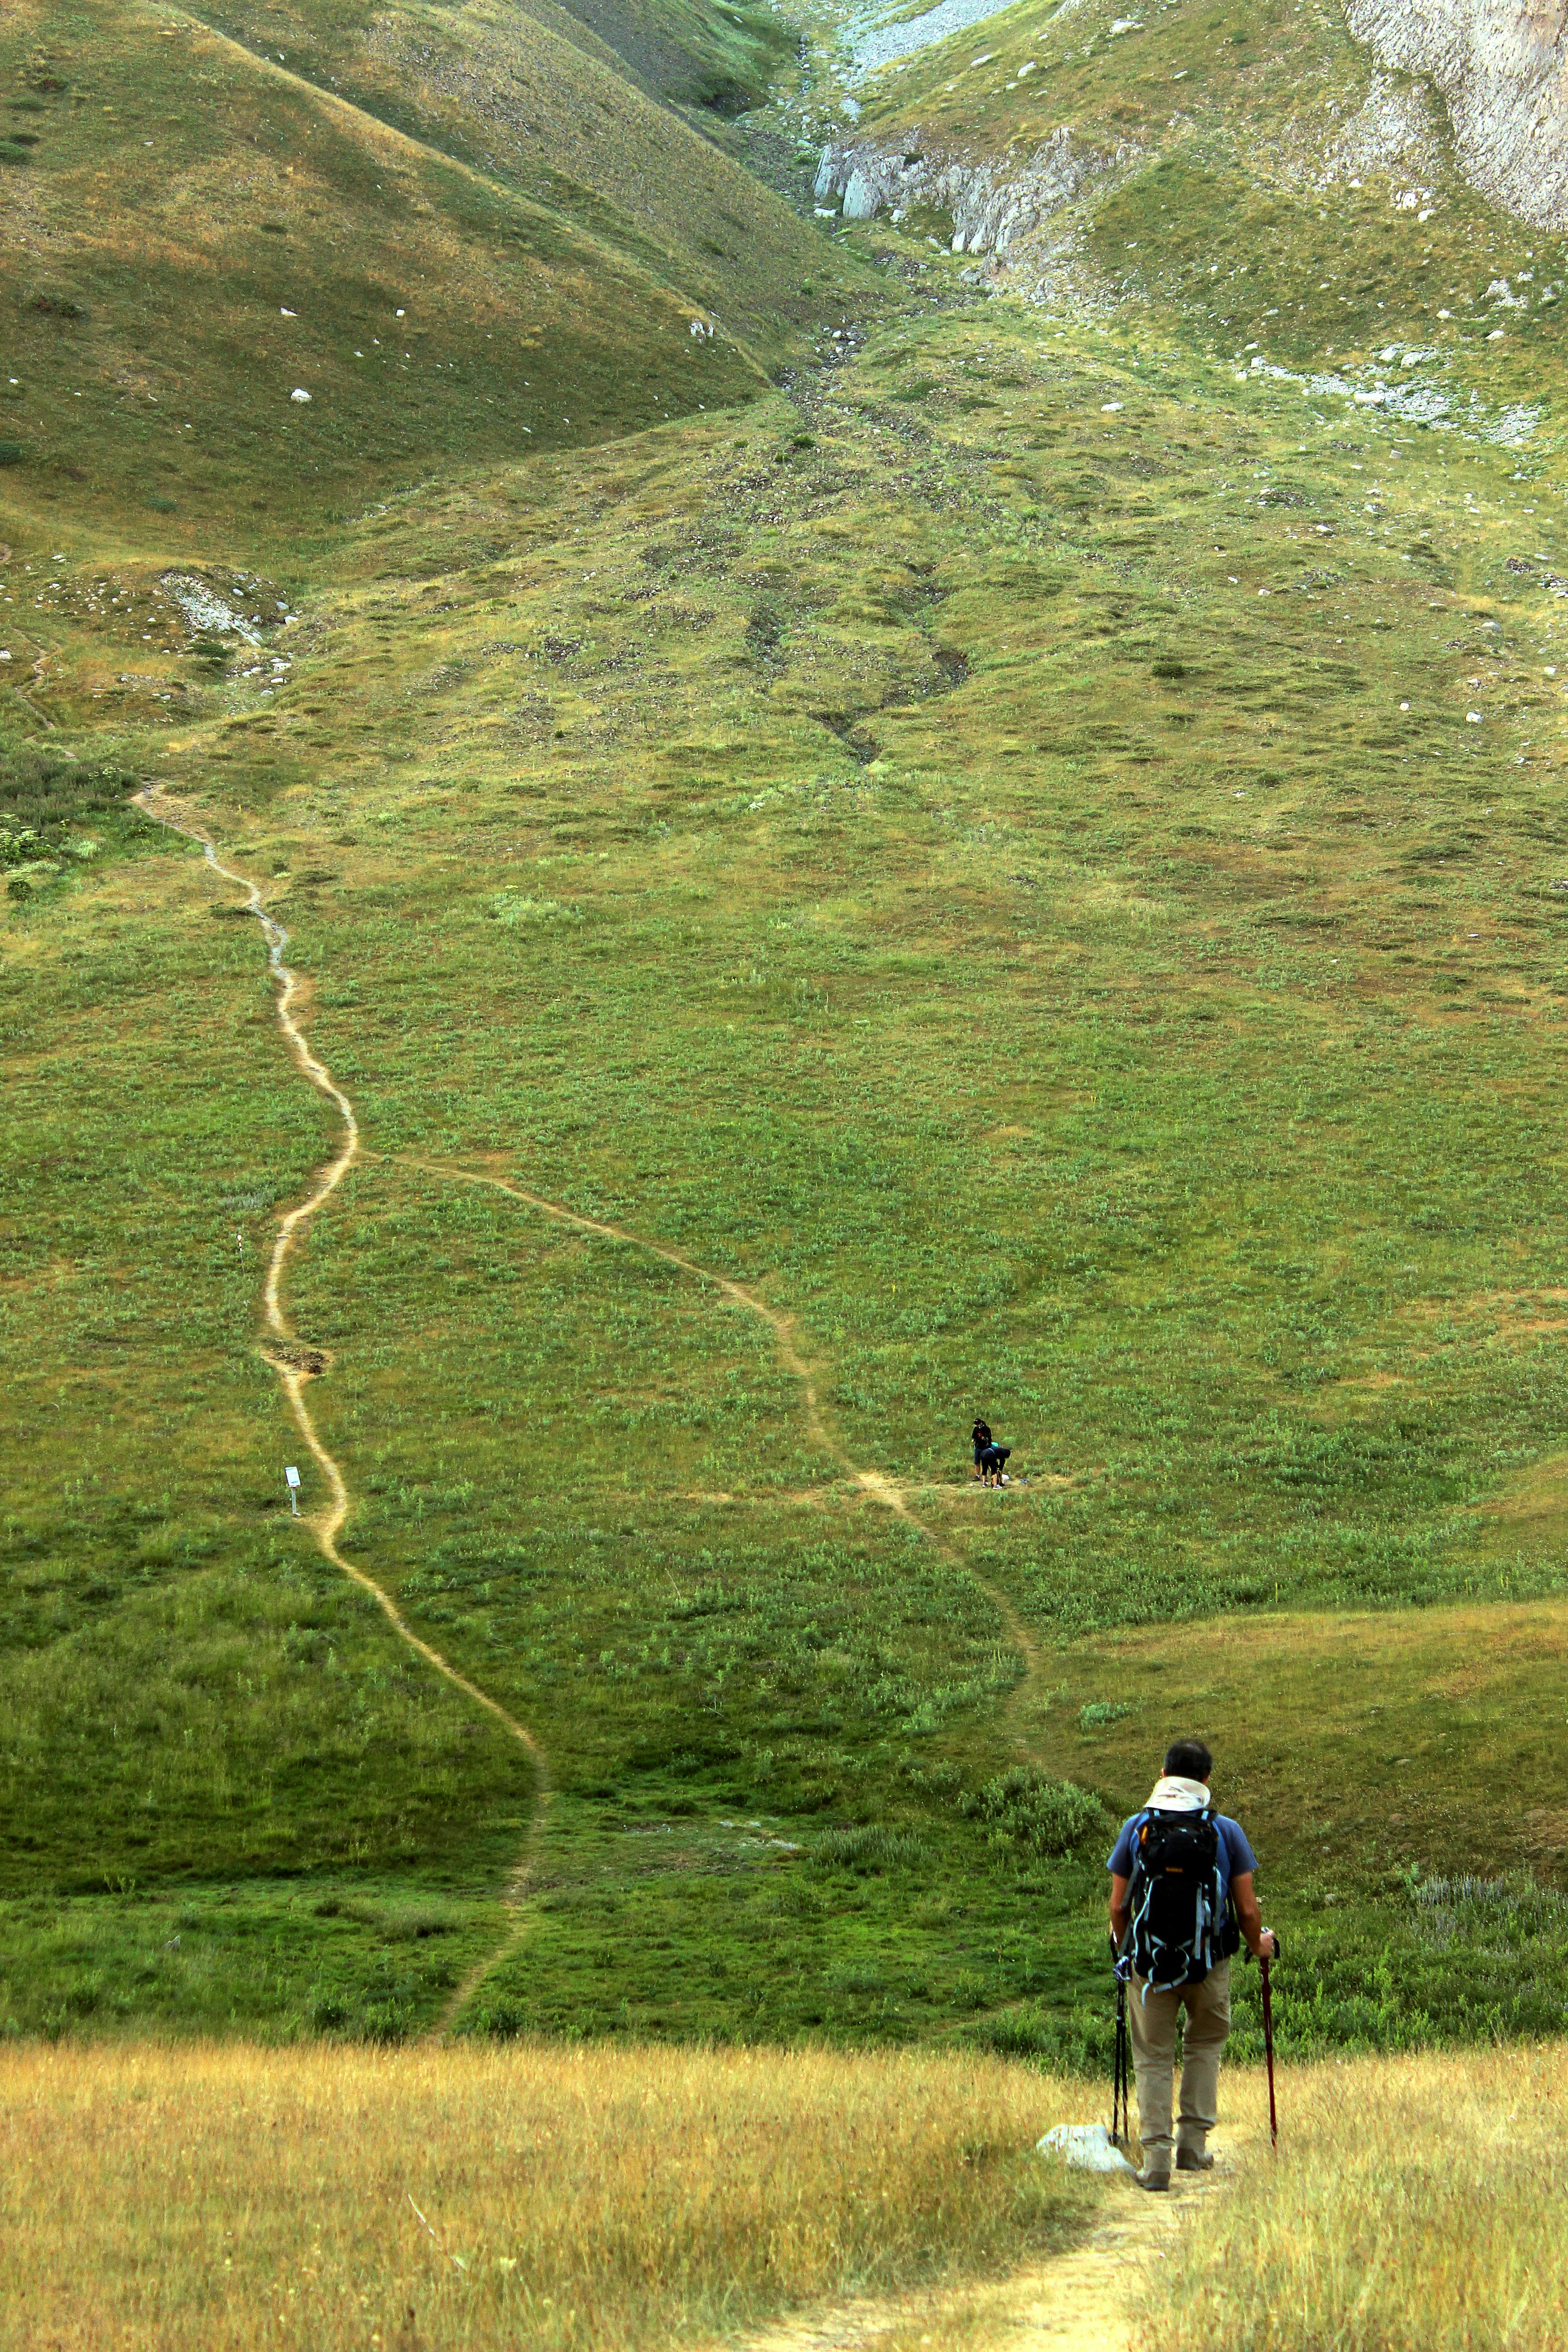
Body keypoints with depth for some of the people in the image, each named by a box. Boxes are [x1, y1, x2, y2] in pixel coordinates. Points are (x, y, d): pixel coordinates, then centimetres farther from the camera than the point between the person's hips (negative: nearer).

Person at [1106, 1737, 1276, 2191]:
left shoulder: (1137, 1827, -2)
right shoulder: (1226, 1831, -4)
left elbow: (1118, 1906, 1)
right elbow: (1247, 1909, -3)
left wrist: (1124, 1948, 21)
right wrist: (1259, 1944, 18)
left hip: (1148, 1963, 0)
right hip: (1210, 1963, 0)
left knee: (1153, 2059, 9)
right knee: (1205, 2045, 22)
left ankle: (1155, 2159, 0)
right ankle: (1194, 2144, 17)